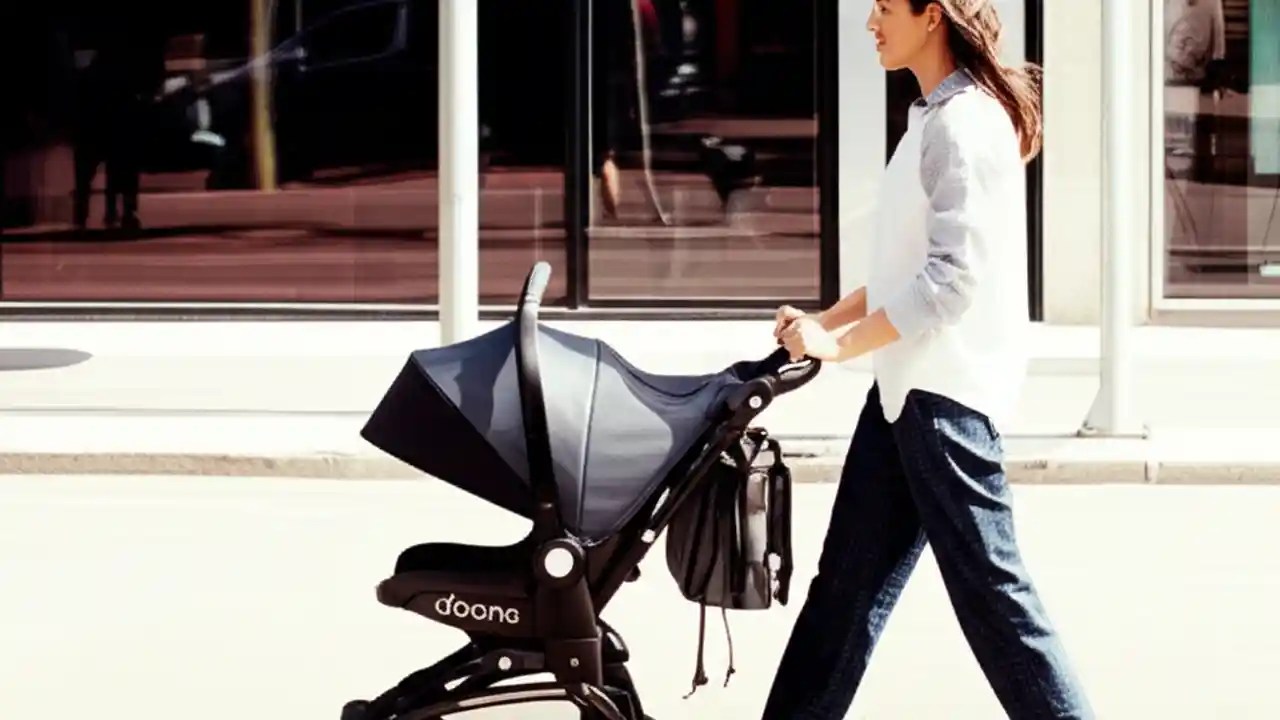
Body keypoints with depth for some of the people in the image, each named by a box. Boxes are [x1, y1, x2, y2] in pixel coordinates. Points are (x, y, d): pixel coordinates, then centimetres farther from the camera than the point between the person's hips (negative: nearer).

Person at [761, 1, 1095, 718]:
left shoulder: (967, 123, -15)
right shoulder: (938, 117, 15)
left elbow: (956, 276, -22)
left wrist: (843, 342, -18)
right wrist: (826, 319, 13)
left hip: (948, 390, -10)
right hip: (907, 388, 10)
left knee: (987, 582, -6)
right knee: (851, 578, 12)